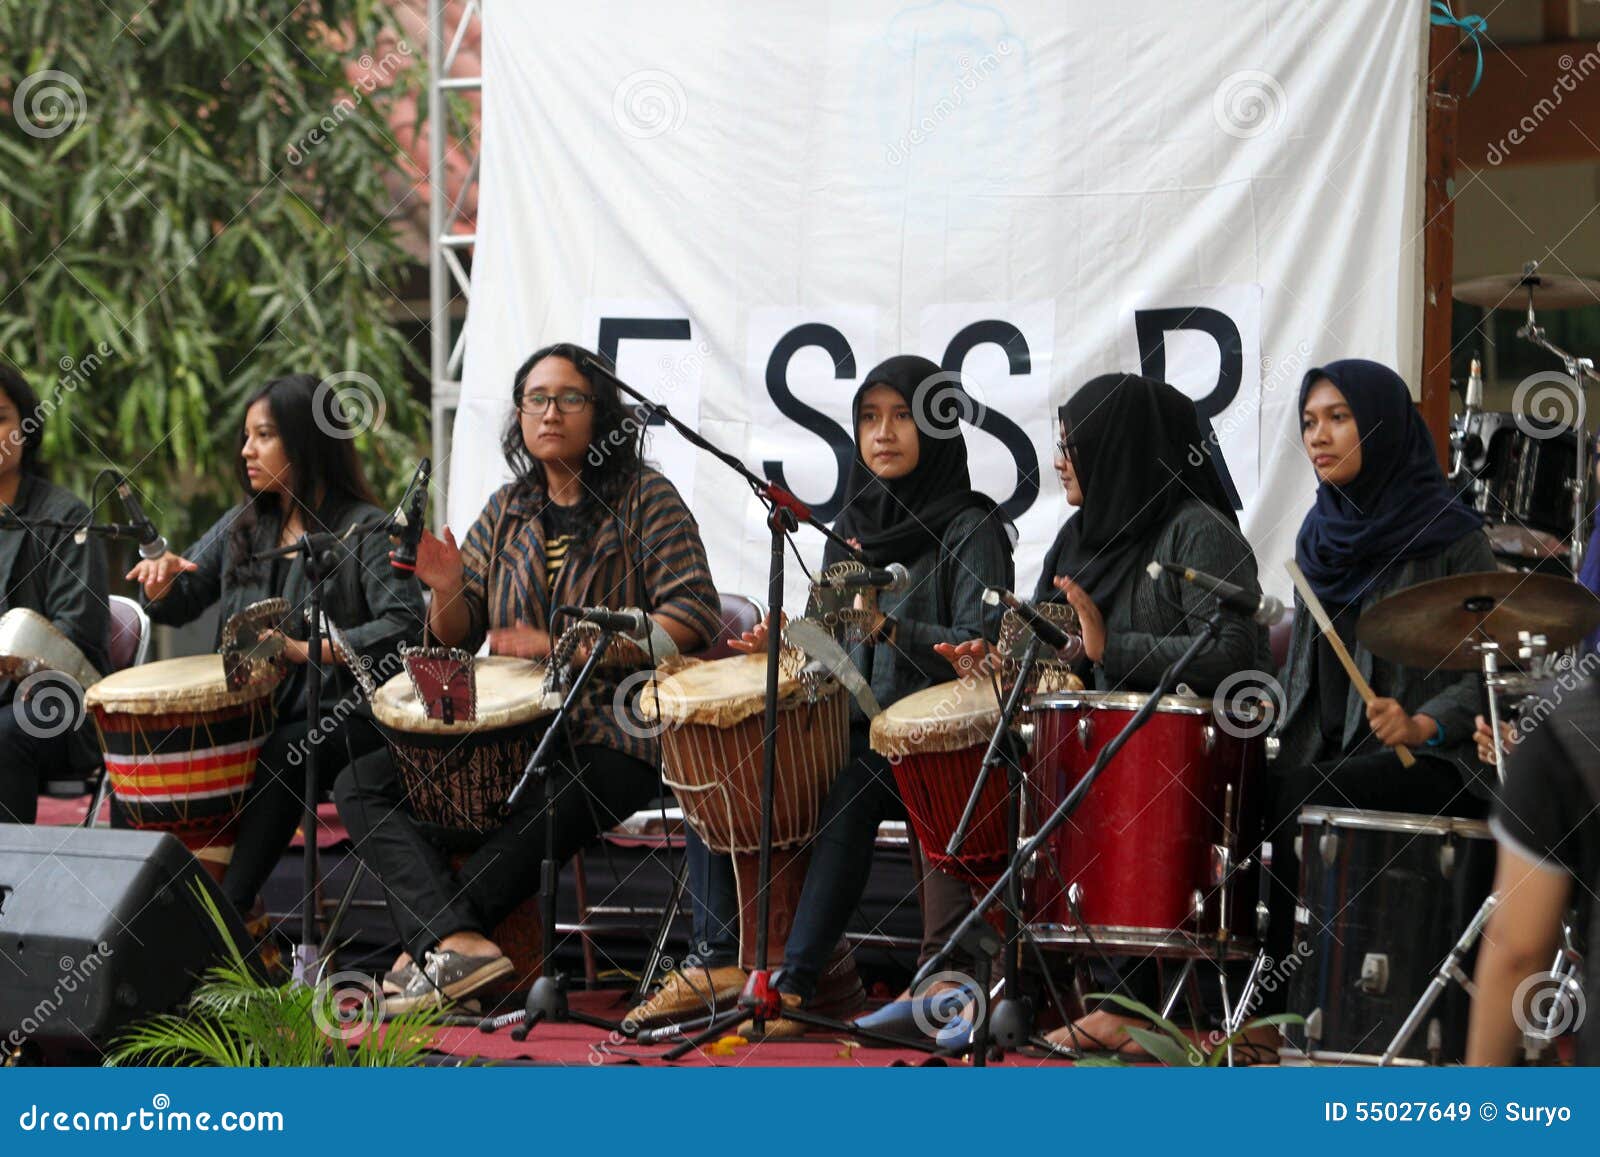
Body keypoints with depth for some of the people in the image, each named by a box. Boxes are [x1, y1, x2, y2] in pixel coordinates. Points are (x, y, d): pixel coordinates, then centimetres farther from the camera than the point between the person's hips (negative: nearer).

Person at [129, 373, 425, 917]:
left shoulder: (366, 531, -5)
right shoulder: (242, 526, 16)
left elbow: (405, 625, -18)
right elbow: (177, 605, 21)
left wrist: (306, 651, -25)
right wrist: (162, 577, -4)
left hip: (339, 717, -6)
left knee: (281, 756, -35)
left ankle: (228, 909, -33)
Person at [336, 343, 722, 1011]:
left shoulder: (646, 500, 0)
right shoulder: (507, 512, 15)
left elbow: (695, 617, -11)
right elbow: (457, 639, 15)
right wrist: (449, 592, -10)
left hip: (613, 736, -6)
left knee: (541, 824, -36)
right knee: (362, 786, -13)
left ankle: (427, 947, -20)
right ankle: (458, 945, -33)